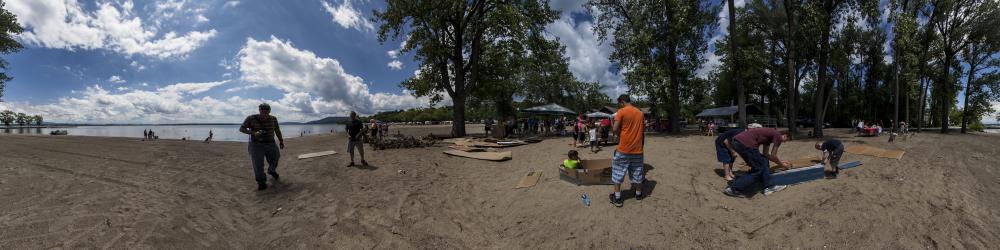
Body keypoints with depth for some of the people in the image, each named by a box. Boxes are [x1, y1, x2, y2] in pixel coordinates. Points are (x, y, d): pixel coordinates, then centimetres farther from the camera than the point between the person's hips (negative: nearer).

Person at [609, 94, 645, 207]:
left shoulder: (621, 112, -9)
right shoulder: (640, 113, 8)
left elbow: (615, 130, -15)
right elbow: (640, 130, 14)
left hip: (623, 149, -5)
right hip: (637, 149, 5)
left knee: (618, 173, 4)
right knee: (637, 172, 17)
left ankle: (617, 198, 4)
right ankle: (638, 194, 30)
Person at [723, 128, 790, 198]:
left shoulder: (770, 134, 32)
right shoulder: (778, 136, 8)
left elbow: (766, 154, 37)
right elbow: (773, 156, 11)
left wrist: (780, 162, 44)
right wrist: (781, 164, 29)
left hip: (737, 140, 9)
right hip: (745, 143, -9)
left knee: (763, 162, 21)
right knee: (757, 170, 3)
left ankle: (768, 187, 25)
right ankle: (733, 189, -1)